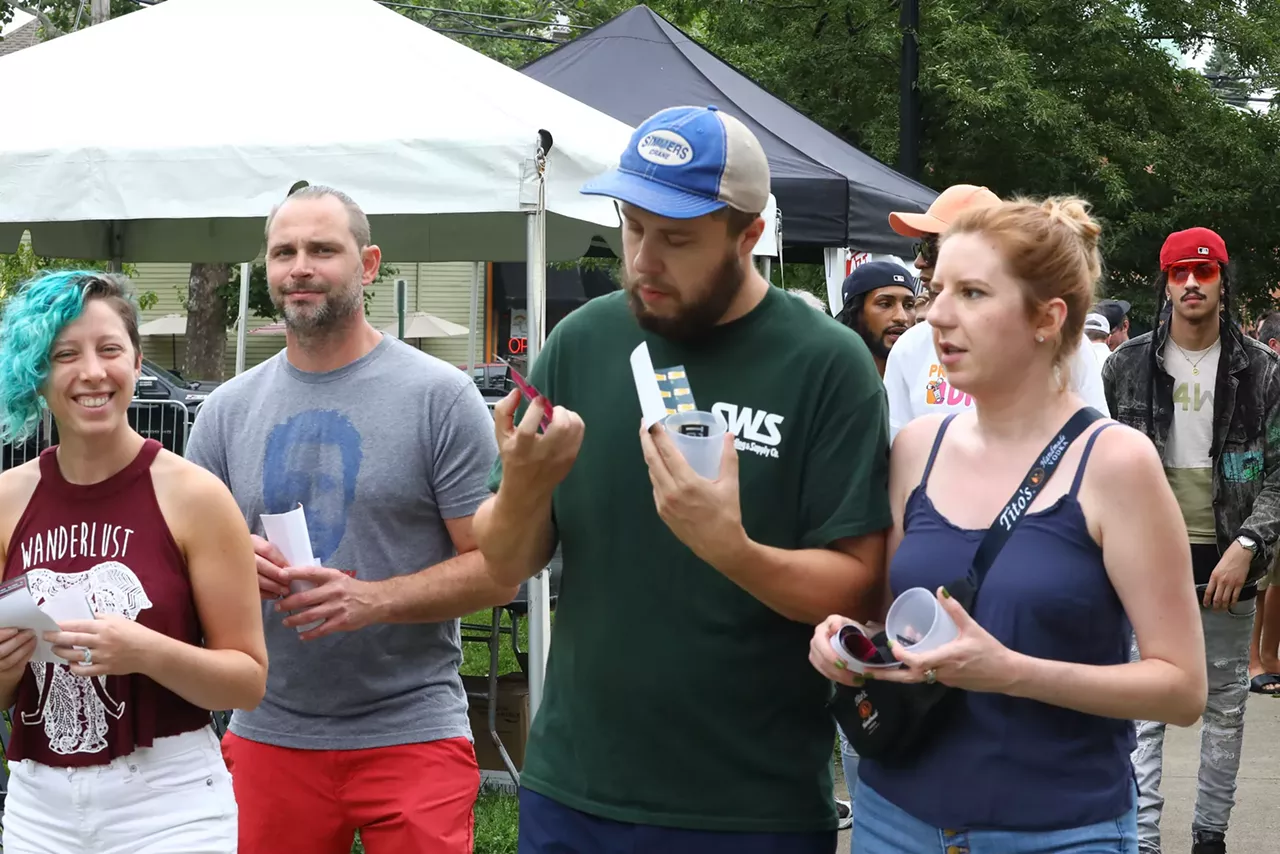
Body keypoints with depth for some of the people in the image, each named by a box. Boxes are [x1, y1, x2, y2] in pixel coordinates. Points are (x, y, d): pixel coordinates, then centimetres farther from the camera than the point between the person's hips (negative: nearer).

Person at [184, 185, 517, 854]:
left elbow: (497, 569, -7)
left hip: (412, 732, -3)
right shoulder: (227, 410, 9)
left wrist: (374, 599, -22)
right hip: (267, 737, 4)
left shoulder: (440, 396, -4)